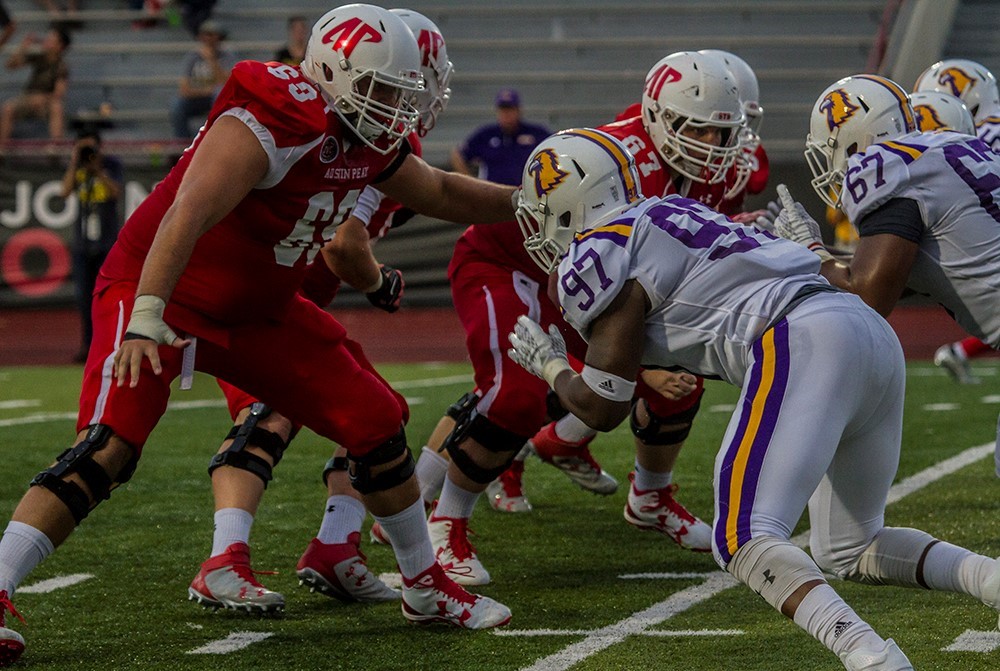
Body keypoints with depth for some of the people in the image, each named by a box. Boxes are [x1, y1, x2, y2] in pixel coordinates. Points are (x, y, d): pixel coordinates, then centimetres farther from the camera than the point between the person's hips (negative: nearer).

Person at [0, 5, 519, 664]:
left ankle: (428, 589, 22)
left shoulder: (369, 144, 2)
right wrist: (146, 321, -46)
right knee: (108, 448, -27)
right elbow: (185, 219, -37)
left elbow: (442, 193, 22)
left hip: (257, 311, 8)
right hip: (165, 296, -8)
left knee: (378, 426, 6)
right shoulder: (268, 127, -27)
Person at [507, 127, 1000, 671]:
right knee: (848, 552, 20)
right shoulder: (668, 214, 27)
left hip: (804, 344, -9)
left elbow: (603, 408, 6)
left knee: (744, 543, -12)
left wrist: (548, 365, 24)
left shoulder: (599, 255, 2)